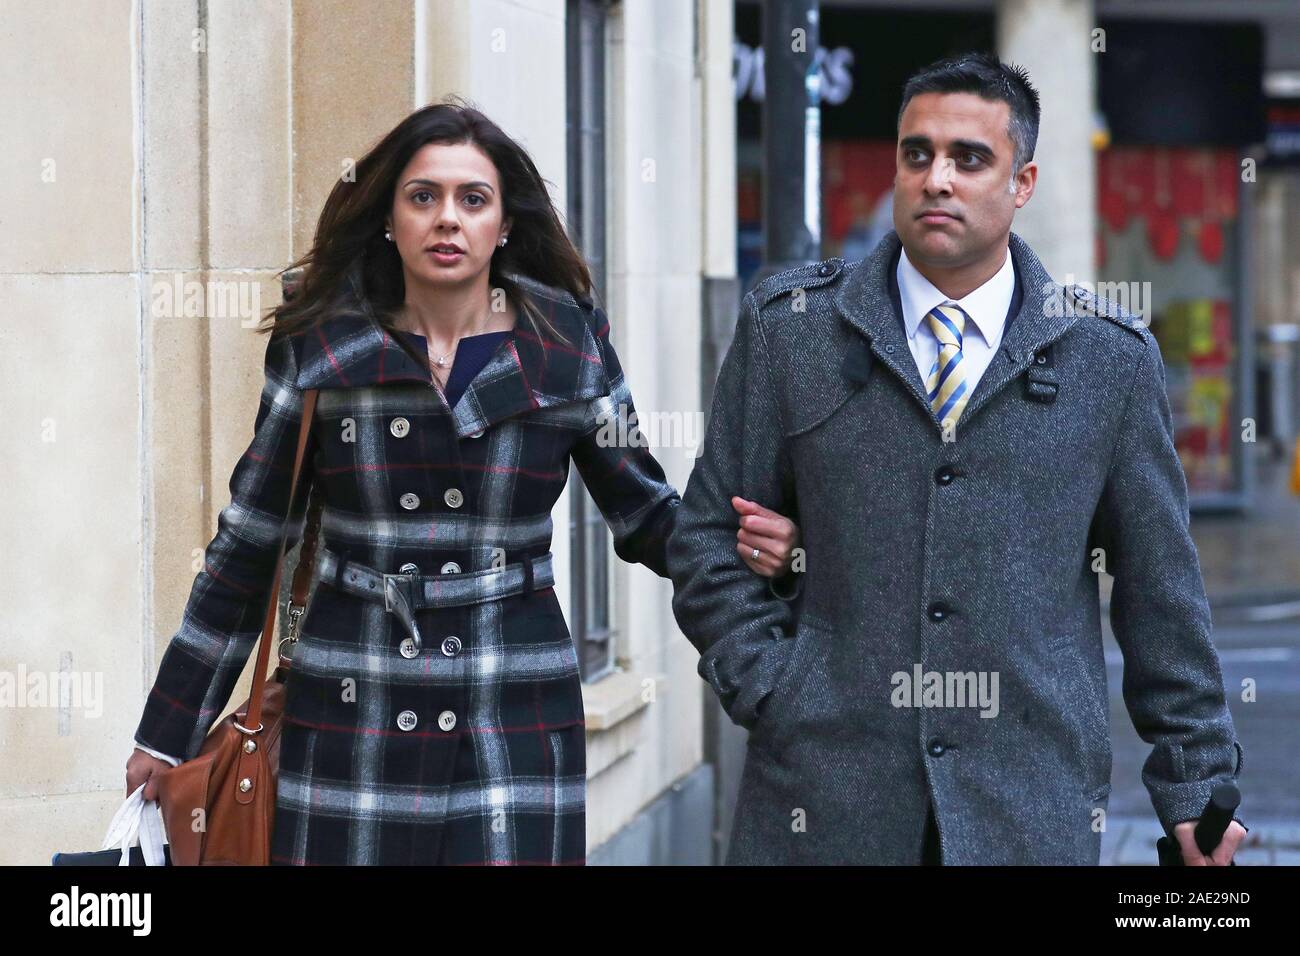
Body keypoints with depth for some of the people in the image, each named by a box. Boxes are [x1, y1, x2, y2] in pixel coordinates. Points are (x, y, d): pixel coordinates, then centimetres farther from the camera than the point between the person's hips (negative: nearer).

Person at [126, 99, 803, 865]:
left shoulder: (568, 344, 1)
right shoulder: (319, 350, 0)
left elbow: (644, 513, 10)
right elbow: (250, 543, 6)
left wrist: (762, 548, -11)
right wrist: (169, 730, 8)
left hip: (514, 723, 0)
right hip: (353, 722, 0)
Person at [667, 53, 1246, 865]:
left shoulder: (1112, 359, 5)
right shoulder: (789, 329, 5)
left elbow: (1160, 587, 8)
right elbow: (709, 541, 8)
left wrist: (1194, 788, 8)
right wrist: (771, 693, -4)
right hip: (826, 792, 0)